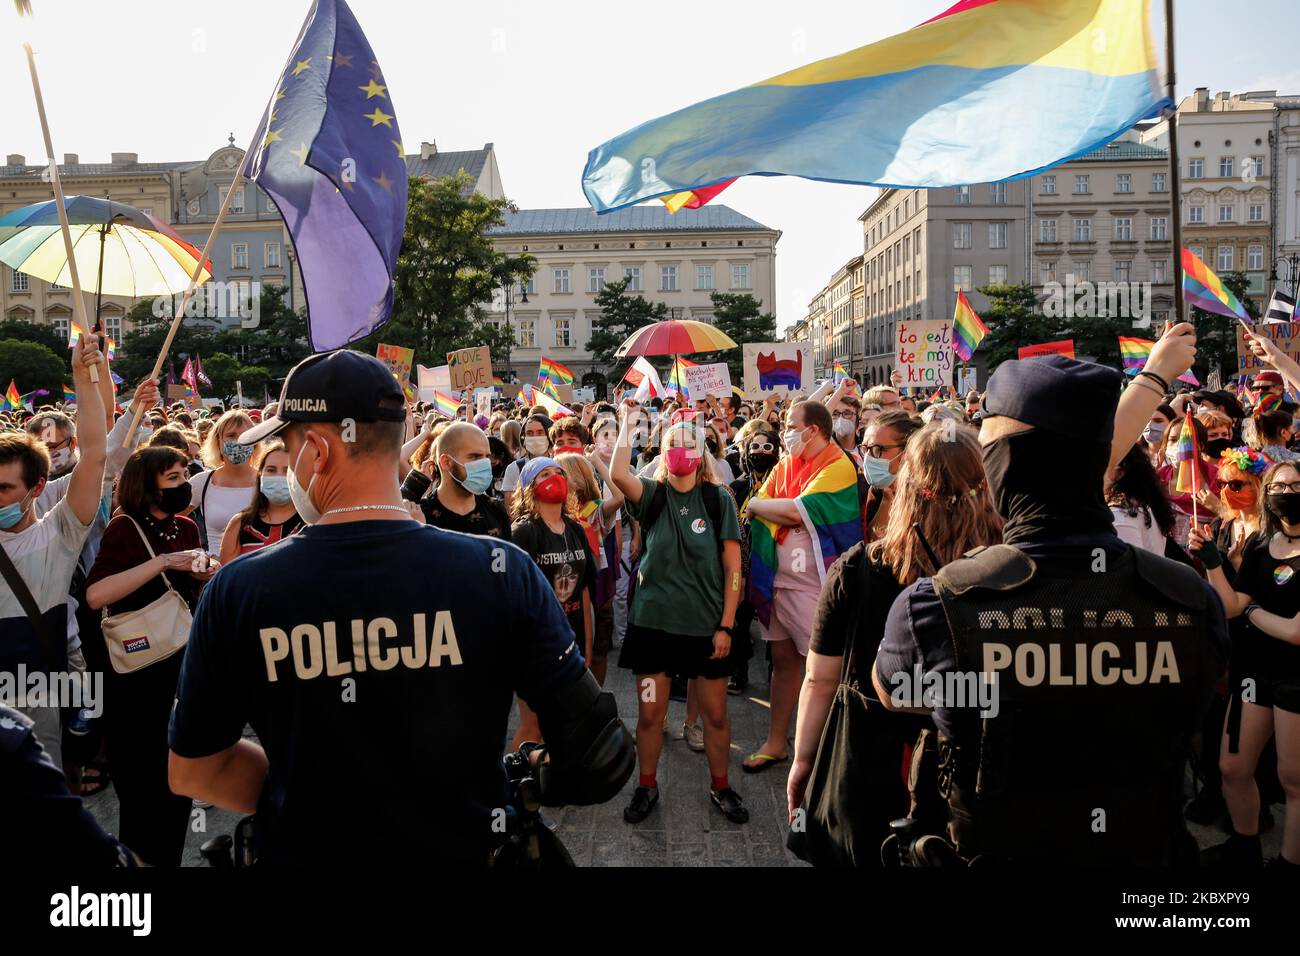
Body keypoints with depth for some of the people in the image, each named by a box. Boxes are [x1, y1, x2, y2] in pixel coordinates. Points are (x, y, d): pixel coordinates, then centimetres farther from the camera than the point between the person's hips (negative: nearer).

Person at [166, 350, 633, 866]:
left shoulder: (237, 591, -14)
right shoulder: (502, 573, -18)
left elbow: (192, 772, -2)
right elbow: (598, 751, -14)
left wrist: (314, 790, 5)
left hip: (304, 852, 1)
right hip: (464, 851, 0)